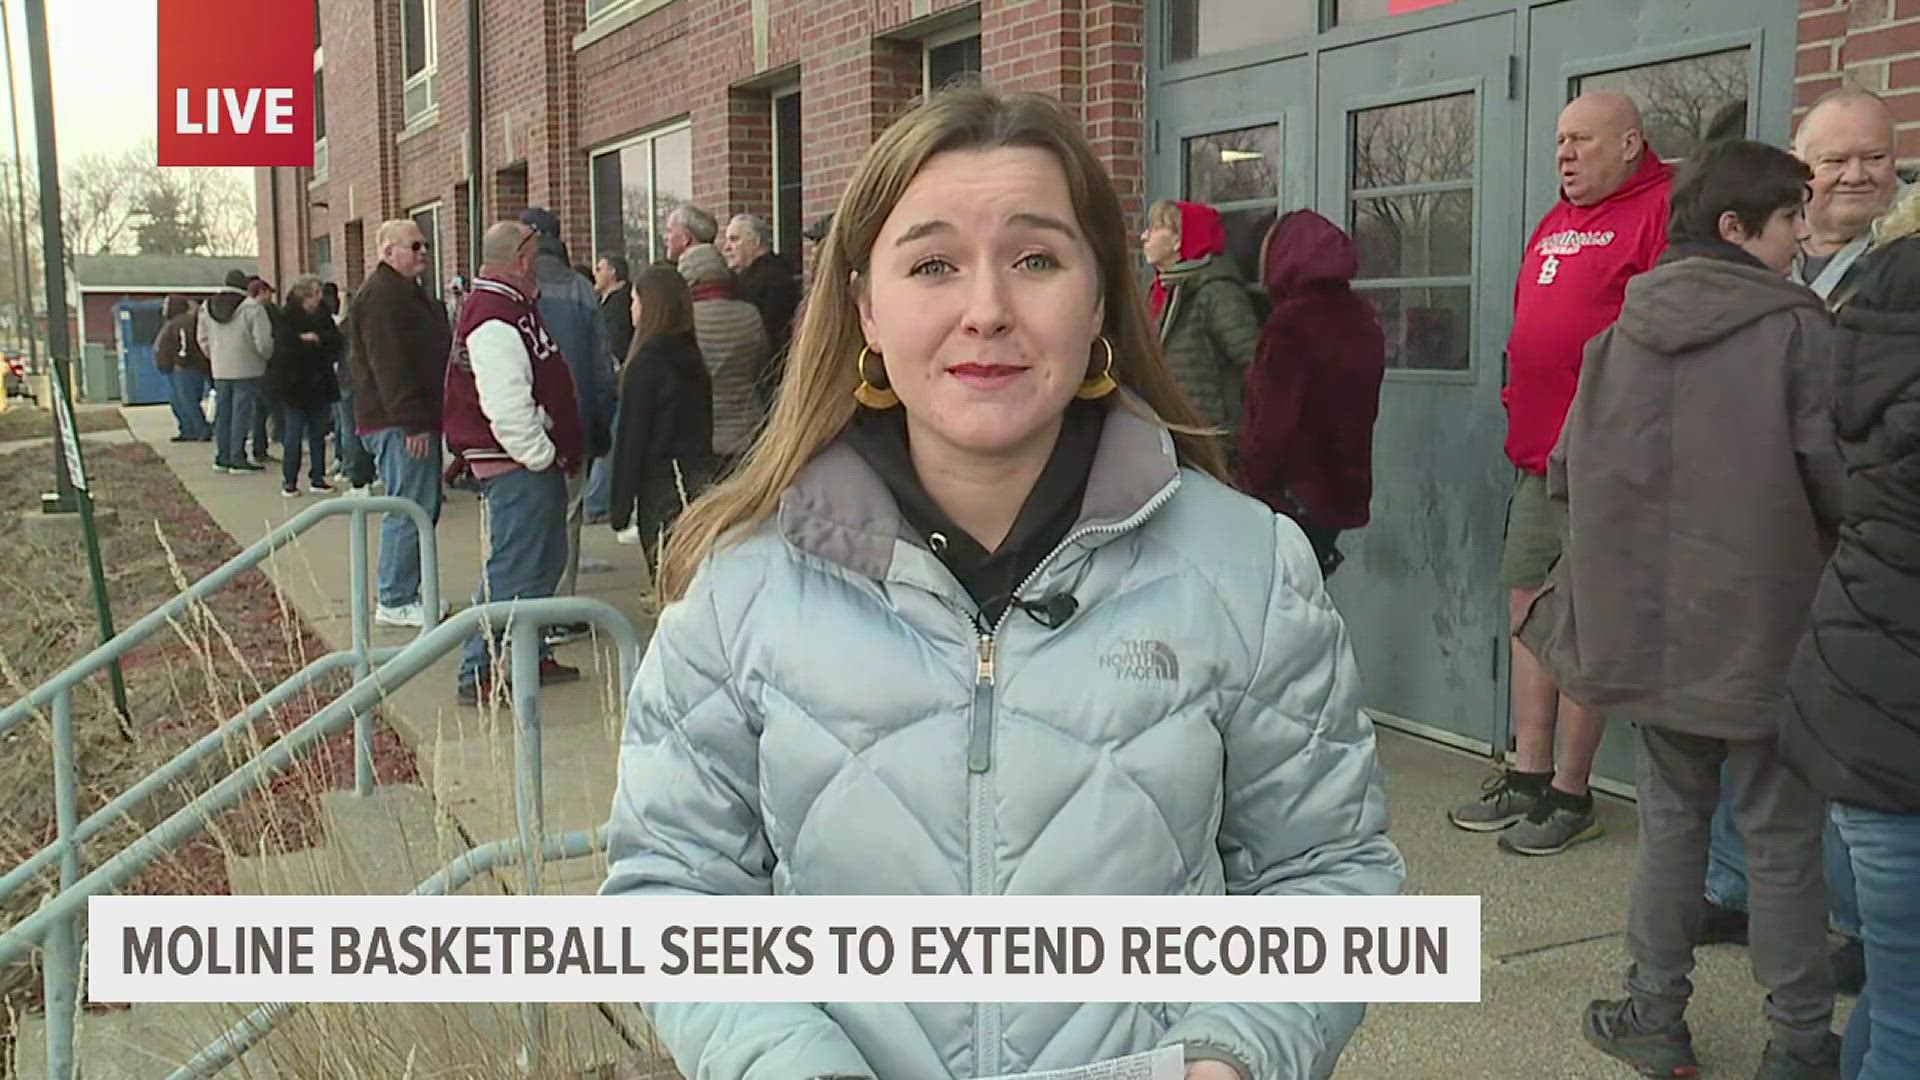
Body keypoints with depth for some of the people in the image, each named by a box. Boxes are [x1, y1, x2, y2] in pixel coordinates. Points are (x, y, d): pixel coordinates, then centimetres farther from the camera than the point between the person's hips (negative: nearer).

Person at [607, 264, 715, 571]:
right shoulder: (692, 356, 10)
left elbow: (632, 439, -11)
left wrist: (621, 510, -7)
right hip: (700, 479, 8)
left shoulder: (646, 364, -12)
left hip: (660, 487, -8)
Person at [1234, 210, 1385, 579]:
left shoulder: (1291, 321, -15)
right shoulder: (1363, 319, 10)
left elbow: (1273, 420, -17)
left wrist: (1255, 484, -9)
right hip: (1342, 491, 8)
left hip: (1295, 491, -8)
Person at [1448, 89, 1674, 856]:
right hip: (1538, 455, 9)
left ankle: (1571, 795, 8)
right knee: (1529, 607, 11)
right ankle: (1528, 778, 22)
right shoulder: (1556, 223, 18)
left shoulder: (1662, 210, -9)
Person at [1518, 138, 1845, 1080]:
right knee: (1781, 836, 8)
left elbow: (1566, 471, 4)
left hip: (1649, 621, 4)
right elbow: (1835, 480, -13)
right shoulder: (1794, 328, -11)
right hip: (1763, 624, -4)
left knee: (1670, 814, 18)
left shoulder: (1622, 330, 2)